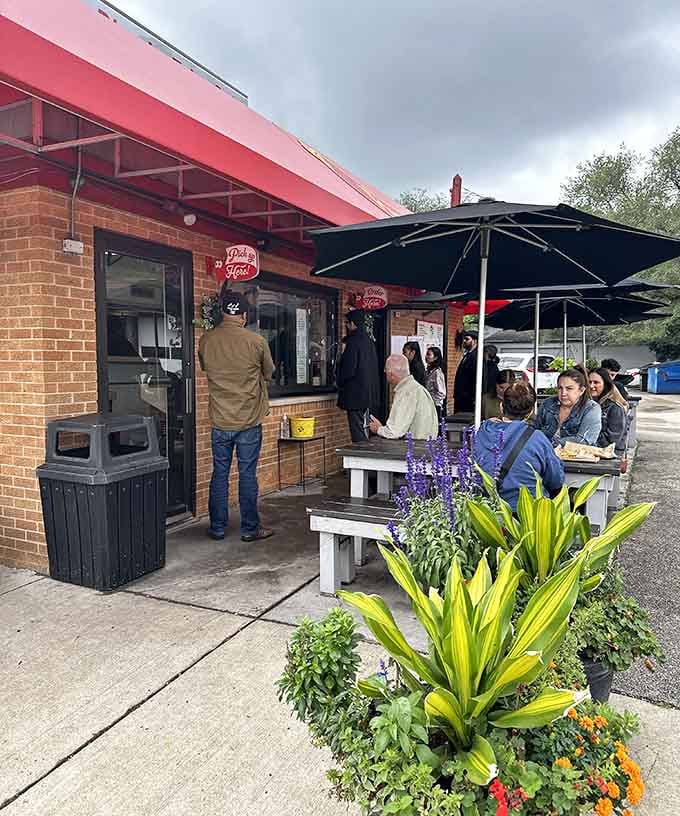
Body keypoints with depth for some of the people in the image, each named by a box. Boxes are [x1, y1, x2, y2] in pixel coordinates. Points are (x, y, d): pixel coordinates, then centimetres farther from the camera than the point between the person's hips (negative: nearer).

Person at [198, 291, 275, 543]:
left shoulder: (206, 340, -3)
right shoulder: (256, 341, -11)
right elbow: (268, 374, 4)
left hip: (220, 421, 3)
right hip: (249, 420, -2)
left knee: (219, 474, 11)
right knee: (248, 475, 5)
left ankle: (217, 528, 20)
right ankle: (250, 529, 15)